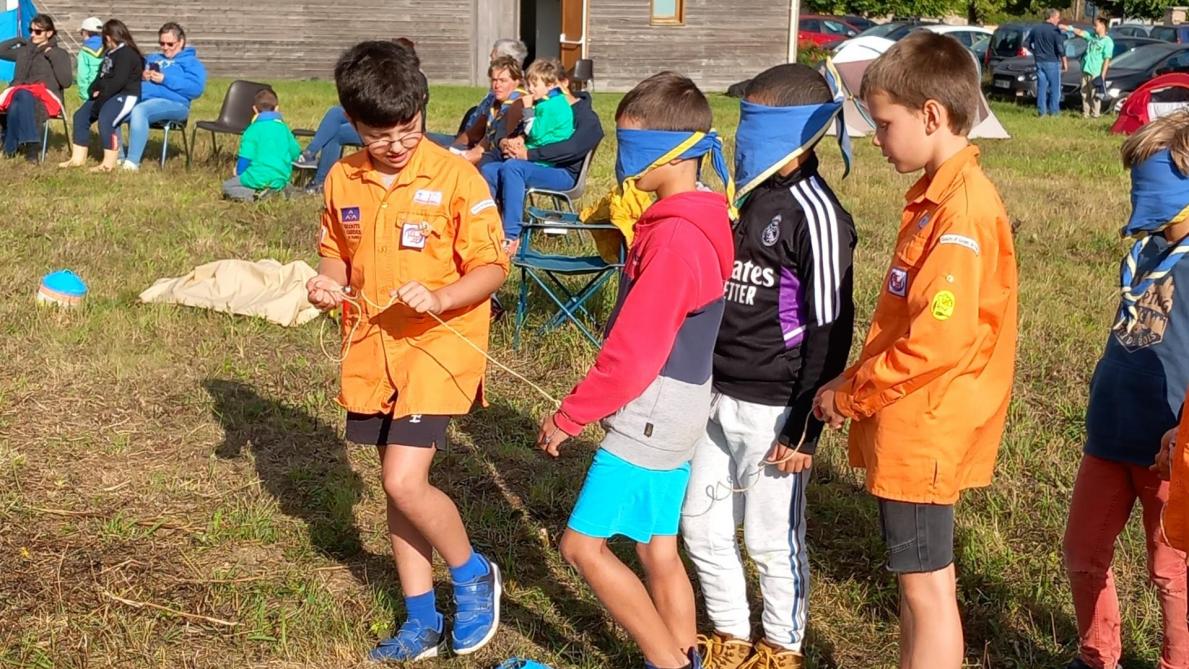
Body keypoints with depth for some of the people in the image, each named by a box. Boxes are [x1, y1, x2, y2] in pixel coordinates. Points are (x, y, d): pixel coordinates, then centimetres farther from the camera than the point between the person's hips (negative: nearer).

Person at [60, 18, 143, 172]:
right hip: (110, 95, 11)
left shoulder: (127, 53, -12)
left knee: (105, 119, -33)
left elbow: (119, 81, -21)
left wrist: (101, 98, -20)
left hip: (126, 96, -11)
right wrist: (95, 89, 1)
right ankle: (78, 158, 6)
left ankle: (109, 163, -28)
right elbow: (102, 77, 23)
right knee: (80, 115, 3)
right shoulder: (110, 53, 22)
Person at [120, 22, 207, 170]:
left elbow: (196, 89, -8)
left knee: (139, 110, -37)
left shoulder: (191, 62, 10)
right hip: (141, 99, 7)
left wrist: (165, 79, -12)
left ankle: (132, 163, -38)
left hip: (172, 103, -7)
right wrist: (141, 76, 4)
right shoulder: (153, 58, 31)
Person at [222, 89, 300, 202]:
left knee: (227, 186, 11)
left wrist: (239, 174, 10)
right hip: (281, 182, 6)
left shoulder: (253, 130, -8)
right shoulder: (284, 128, 7)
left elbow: (244, 159, -9)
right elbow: (295, 154, 12)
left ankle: (253, 195, -16)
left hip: (259, 179, -6)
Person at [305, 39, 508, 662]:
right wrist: (327, 283, -5)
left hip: (438, 344, -6)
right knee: (398, 484, 12)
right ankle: (422, 621, 26)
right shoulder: (342, 180, 2)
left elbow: (491, 268, -10)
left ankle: (473, 573, 15)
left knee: (404, 482, -14)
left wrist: (438, 297, -27)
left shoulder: (455, 177, -13)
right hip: (371, 349, 6)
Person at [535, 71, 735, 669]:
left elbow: (633, 351, -22)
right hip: (677, 410, 10)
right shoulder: (701, 221, 9)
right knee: (659, 549, 15)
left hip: (649, 412, -10)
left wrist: (569, 417, -13)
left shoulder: (674, 237, -22)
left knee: (582, 546, -2)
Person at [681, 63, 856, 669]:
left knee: (772, 538, 6)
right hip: (720, 398, 8)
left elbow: (830, 330, -16)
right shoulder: (746, 196, 9)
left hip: (773, 410, -8)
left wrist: (805, 428, -16)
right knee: (700, 524, 15)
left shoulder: (815, 214, -16)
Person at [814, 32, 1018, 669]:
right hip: (908, 423, 9)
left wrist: (851, 396, -13)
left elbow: (938, 340, -25)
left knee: (926, 586, 1)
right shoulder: (937, 193, 11)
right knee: (916, 580, 19)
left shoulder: (962, 208, -20)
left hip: (922, 430, -9)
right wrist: (854, 382, 7)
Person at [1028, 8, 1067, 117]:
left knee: (1041, 86, 8)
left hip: (1039, 61, 5)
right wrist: (1065, 62, -6)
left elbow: (1028, 44, 13)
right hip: (1052, 62, -5)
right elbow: (1060, 48, -13)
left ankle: (1042, 110, 7)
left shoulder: (1036, 28, 5)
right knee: (1054, 87, 4)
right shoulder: (1055, 30, -12)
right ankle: (1054, 111, 5)